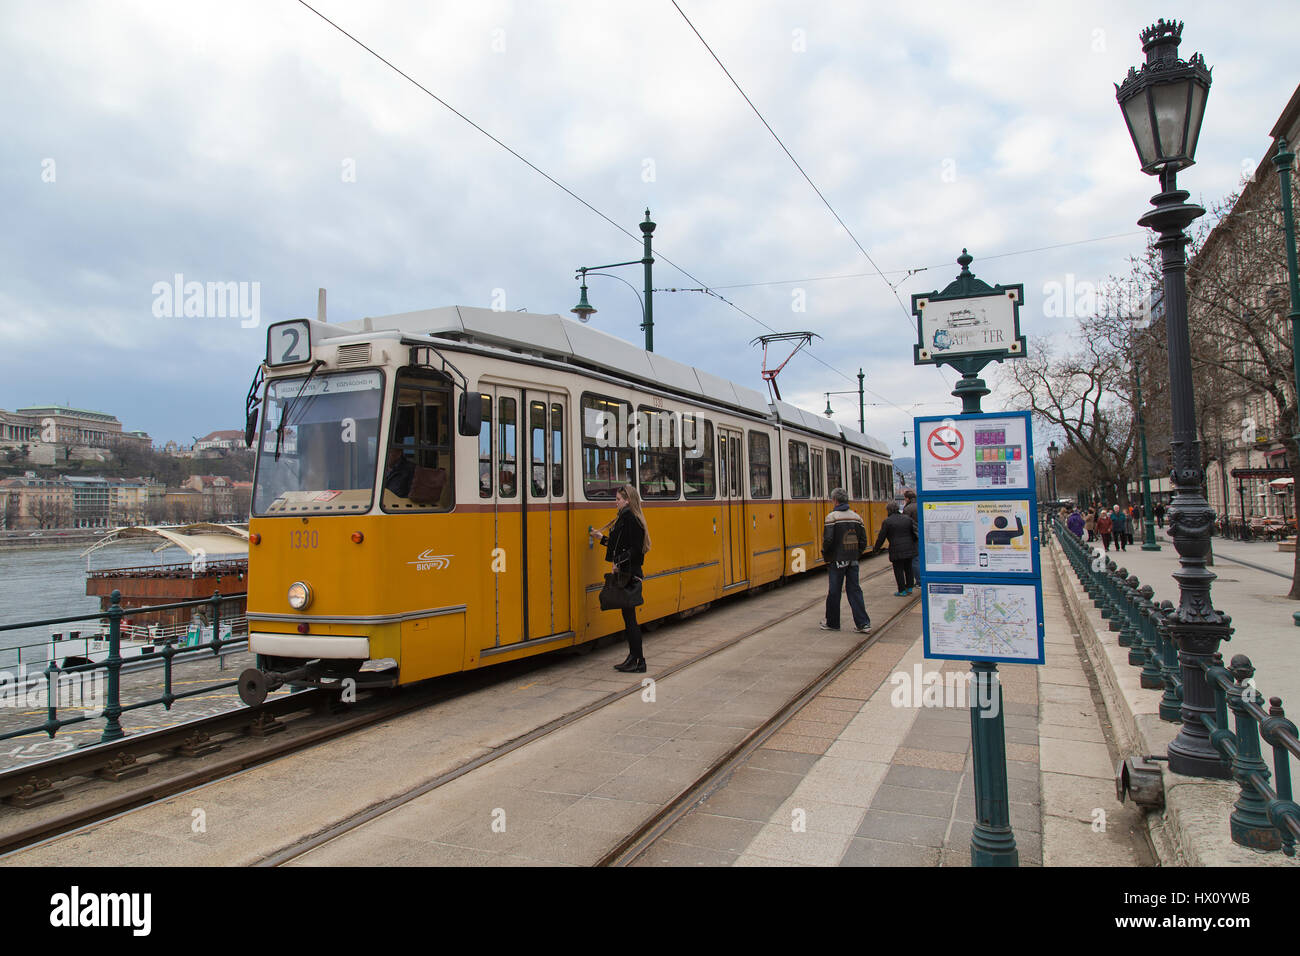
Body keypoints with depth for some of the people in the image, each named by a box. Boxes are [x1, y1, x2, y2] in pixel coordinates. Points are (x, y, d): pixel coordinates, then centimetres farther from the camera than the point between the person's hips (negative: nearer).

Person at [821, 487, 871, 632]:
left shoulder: (832, 516, -10)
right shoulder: (856, 516, 6)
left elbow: (828, 539, -17)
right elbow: (863, 540, 6)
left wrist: (824, 554, -1)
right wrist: (856, 554, 16)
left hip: (836, 560, -5)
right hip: (853, 561, 5)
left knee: (833, 592, 6)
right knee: (854, 590, 8)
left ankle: (832, 623, 16)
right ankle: (863, 623, 3)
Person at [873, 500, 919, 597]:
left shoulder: (887, 522, -8)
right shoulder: (907, 518, 6)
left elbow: (881, 537, -6)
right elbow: (916, 530, 9)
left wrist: (876, 549, 5)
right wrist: (913, 542, 23)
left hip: (897, 551, -5)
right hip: (909, 549, 5)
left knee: (898, 570, 3)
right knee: (908, 568, 18)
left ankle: (902, 591, 5)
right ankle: (909, 588, 24)